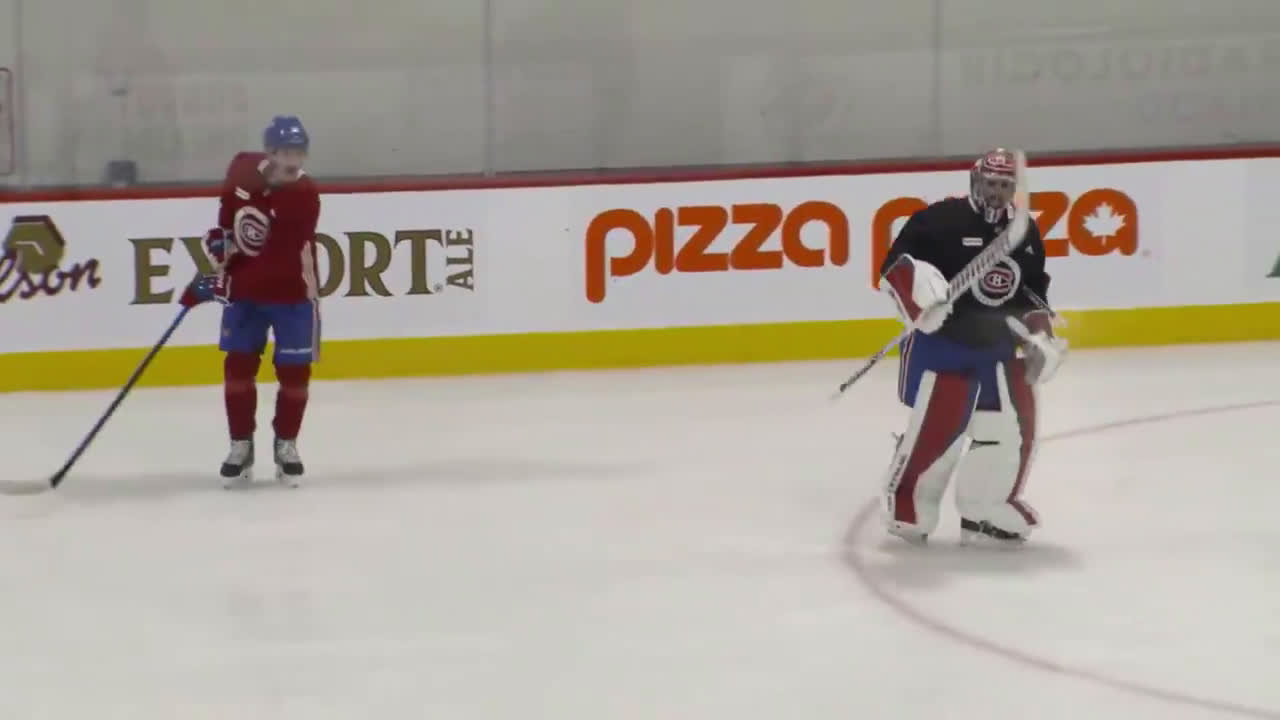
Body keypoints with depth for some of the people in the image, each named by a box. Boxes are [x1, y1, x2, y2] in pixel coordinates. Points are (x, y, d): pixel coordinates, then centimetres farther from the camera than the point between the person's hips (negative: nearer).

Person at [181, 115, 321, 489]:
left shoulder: (304, 197, -27)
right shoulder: (243, 169, -11)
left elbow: (277, 260, -32)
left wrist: (219, 283, -34)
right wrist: (220, 234, -1)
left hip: (291, 293, -4)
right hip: (244, 289, 4)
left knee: (294, 371, -1)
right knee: (238, 365, 1)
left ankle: (286, 444, 19)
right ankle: (241, 446, 13)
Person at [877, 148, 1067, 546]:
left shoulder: (1025, 233, 8)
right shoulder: (940, 220, -14)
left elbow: (1033, 292, 18)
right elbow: (895, 267, -17)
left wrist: (1040, 337, 8)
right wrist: (921, 298, -33)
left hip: (999, 346, 7)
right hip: (942, 341, -7)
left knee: (1015, 422, 3)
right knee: (937, 424, -12)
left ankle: (987, 509, 14)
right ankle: (906, 501, 5)